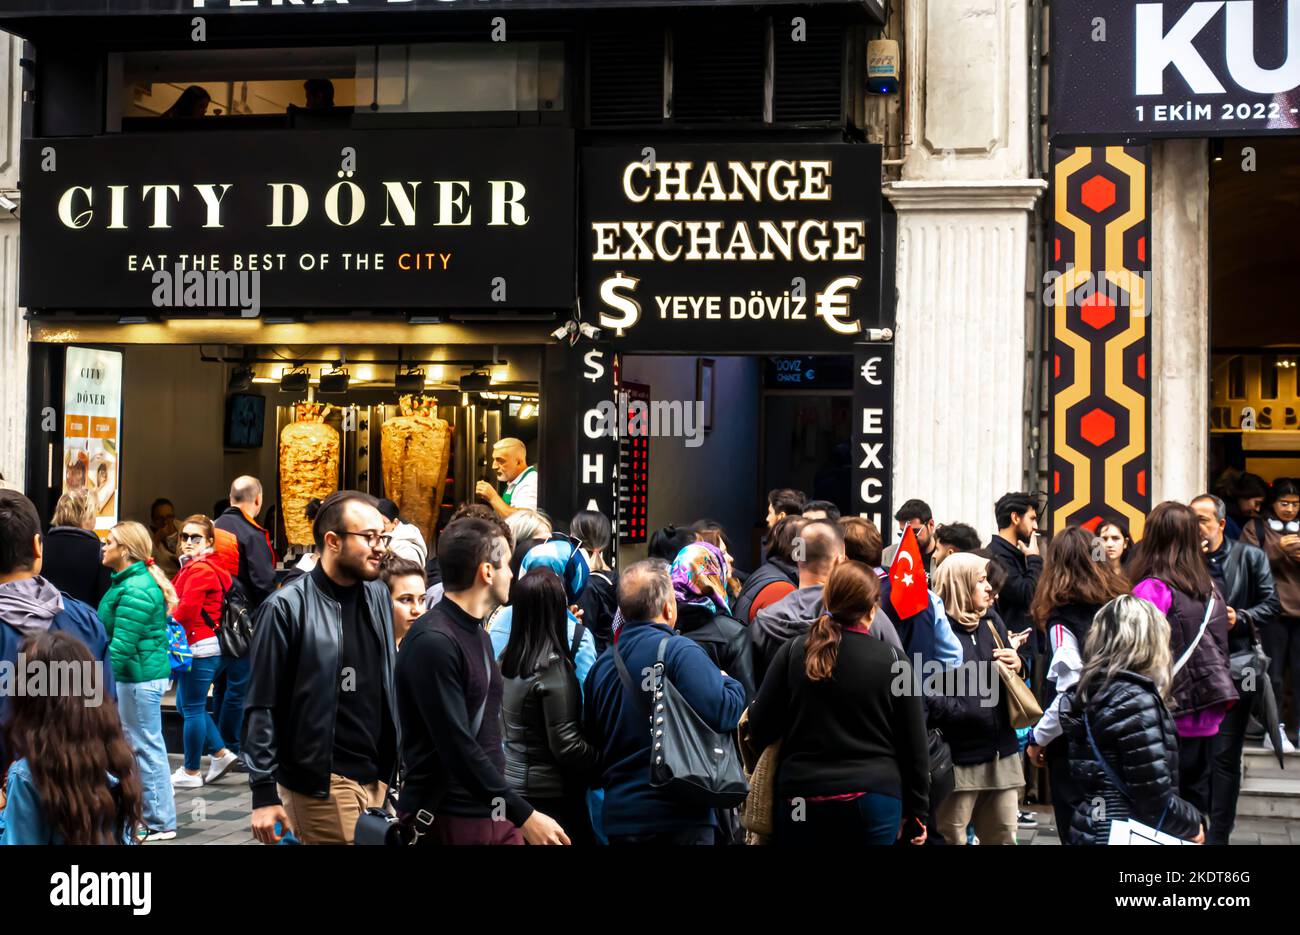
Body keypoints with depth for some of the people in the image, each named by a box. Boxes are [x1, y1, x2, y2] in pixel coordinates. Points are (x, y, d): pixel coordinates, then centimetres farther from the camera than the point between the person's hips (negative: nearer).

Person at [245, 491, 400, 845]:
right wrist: (264, 793, -12)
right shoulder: (288, 607, -9)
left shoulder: (379, 596, 8)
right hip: (321, 785, -6)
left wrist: (399, 766, 12)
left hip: (378, 779, 6)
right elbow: (262, 708, -9)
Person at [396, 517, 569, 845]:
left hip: (495, 812, 8)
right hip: (445, 819, -8)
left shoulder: (478, 632, 15)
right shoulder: (433, 642, -16)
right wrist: (523, 815, -22)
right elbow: (457, 747, -22)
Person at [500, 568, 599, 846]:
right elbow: (565, 745, -18)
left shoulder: (507, 658, 5)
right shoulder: (552, 665, -17)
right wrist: (604, 760, -5)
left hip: (512, 781, 7)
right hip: (550, 791, -7)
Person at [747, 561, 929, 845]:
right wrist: (917, 813, 10)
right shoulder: (893, 661, -3)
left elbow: (760, 728, 1)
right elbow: (914, 745, 1)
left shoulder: (794, 651, -1)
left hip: (802, 794, 1)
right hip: (873, 800, -1)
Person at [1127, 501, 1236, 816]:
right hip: (1206, 716, 6)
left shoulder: (1151, 589, -14)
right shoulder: (1210, 589, 6)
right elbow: (1218, 649, 14)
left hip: (1171, 717, -6)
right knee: (1196, 795, 15)